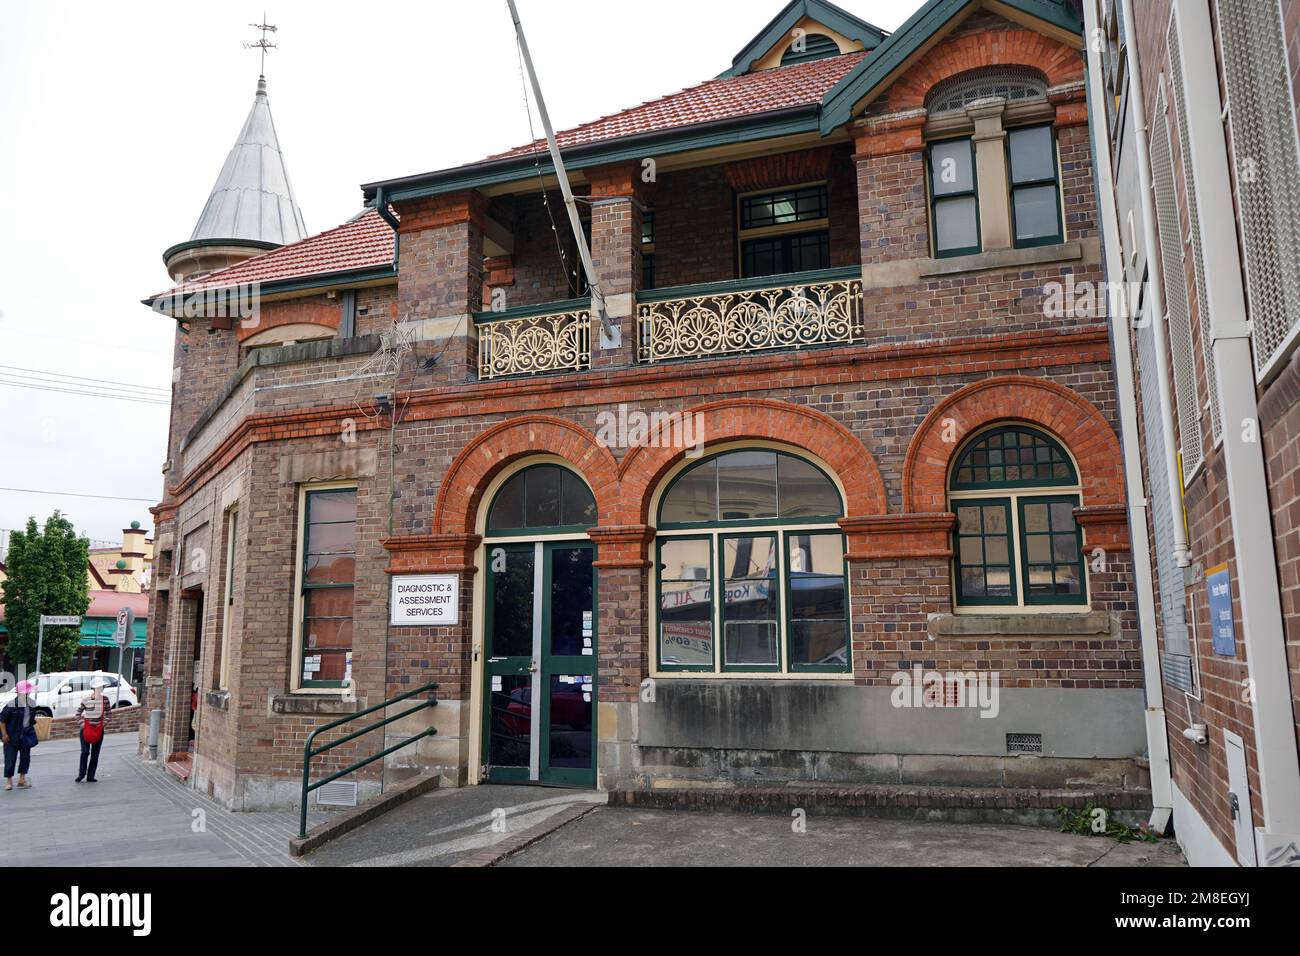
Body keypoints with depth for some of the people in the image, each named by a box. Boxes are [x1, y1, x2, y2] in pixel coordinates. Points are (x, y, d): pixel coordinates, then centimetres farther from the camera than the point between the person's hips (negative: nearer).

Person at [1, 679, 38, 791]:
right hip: (12, 736, -5)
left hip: (26, 735, 5)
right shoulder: (11, 705, -17)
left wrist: (31, 728, 14)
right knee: (10, 758, 0)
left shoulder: (31, 704, 2)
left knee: (25, 757, 5)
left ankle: (22, 779, 14)